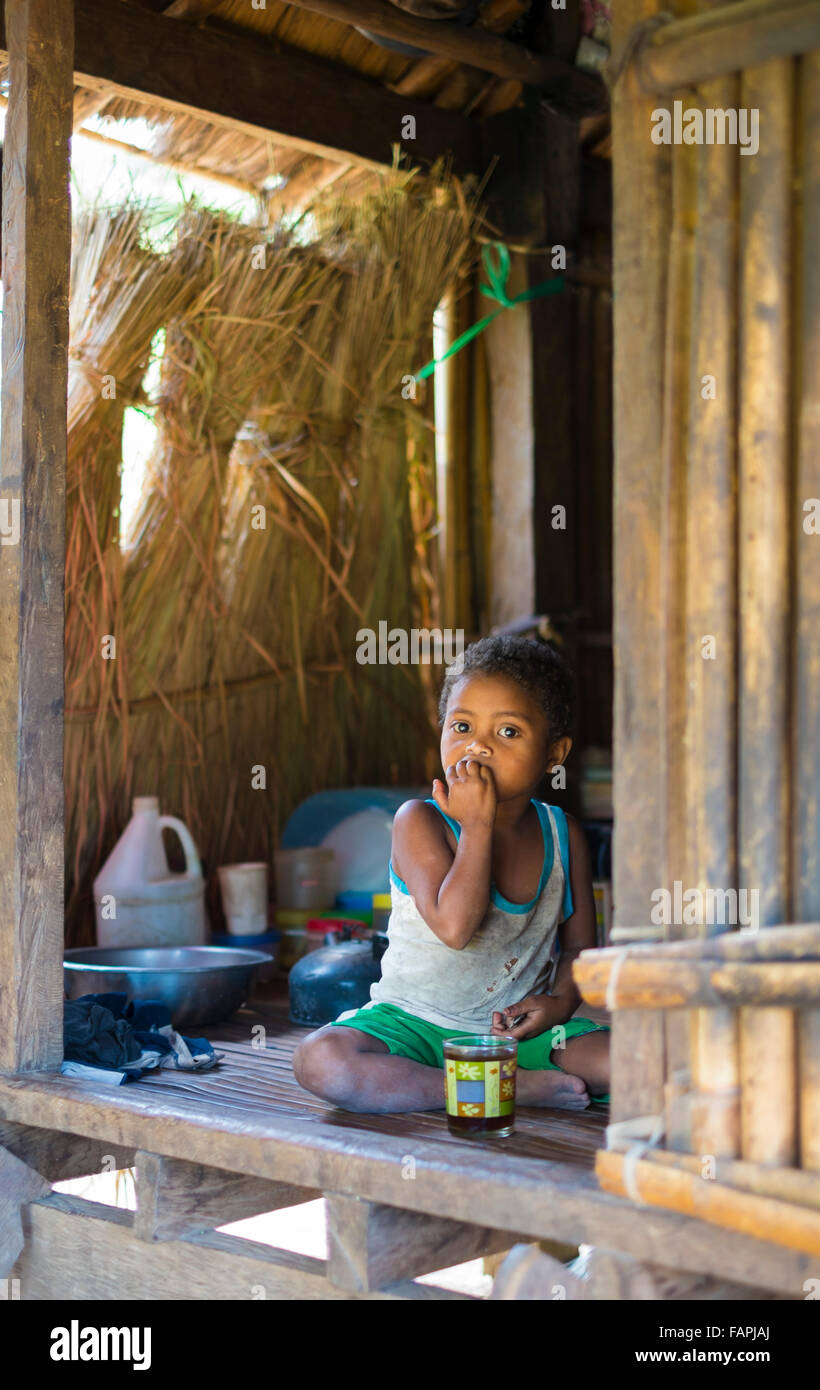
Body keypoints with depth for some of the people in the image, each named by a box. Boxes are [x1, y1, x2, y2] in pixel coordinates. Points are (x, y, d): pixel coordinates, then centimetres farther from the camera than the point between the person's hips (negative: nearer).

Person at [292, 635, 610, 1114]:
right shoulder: (419, 822, -11)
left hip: (520, 1029, 2)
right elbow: (454, 926, -25)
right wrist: (478, 823, -23)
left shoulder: (562, 835, 2)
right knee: (320, 1059, -33)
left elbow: (579, 942, 10)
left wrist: (561, 1001, -10)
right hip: (416, 1025, -2)